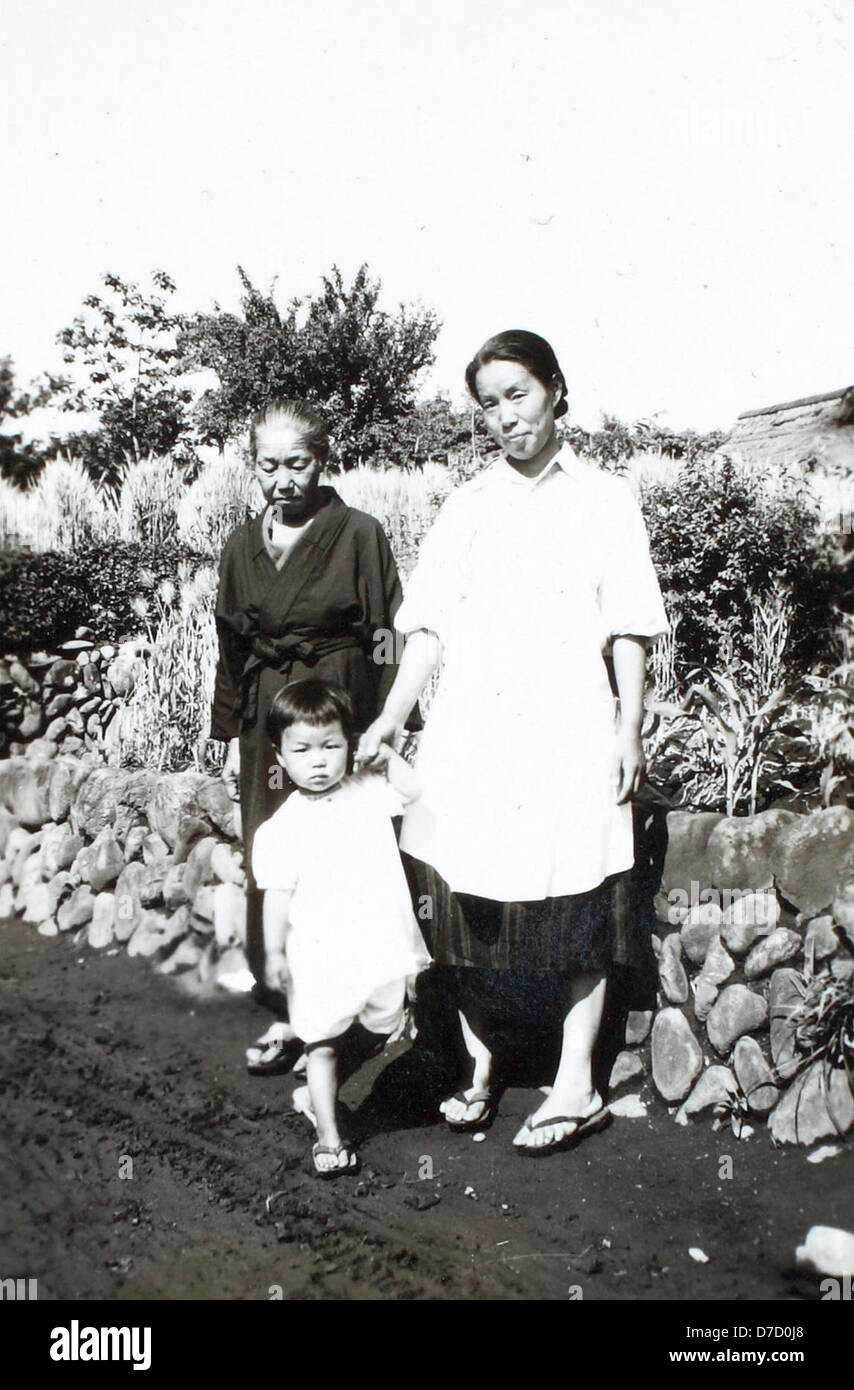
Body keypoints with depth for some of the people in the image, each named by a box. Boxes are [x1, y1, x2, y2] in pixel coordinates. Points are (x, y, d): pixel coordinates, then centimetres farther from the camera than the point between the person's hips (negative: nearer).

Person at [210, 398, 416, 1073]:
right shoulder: (244, 545, 10)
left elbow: (387, 640, -5)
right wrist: (232, 737, 15)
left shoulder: (359, 533, -5)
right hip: (267, 725, 5)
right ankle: (286, 1002, 15)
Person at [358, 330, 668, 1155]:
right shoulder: (468, 506, 12)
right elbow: (431, 627, 8)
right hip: (469, 735, 3)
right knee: (464, 906, 5)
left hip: (568, 732, -2)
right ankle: (477, 1067, 22)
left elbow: (628, 629, 4)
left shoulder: (604, 501, 6)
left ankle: (575, 1088, 11)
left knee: (573, 914, 0)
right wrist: (392, 715, -2)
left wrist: (630, 726, -3)